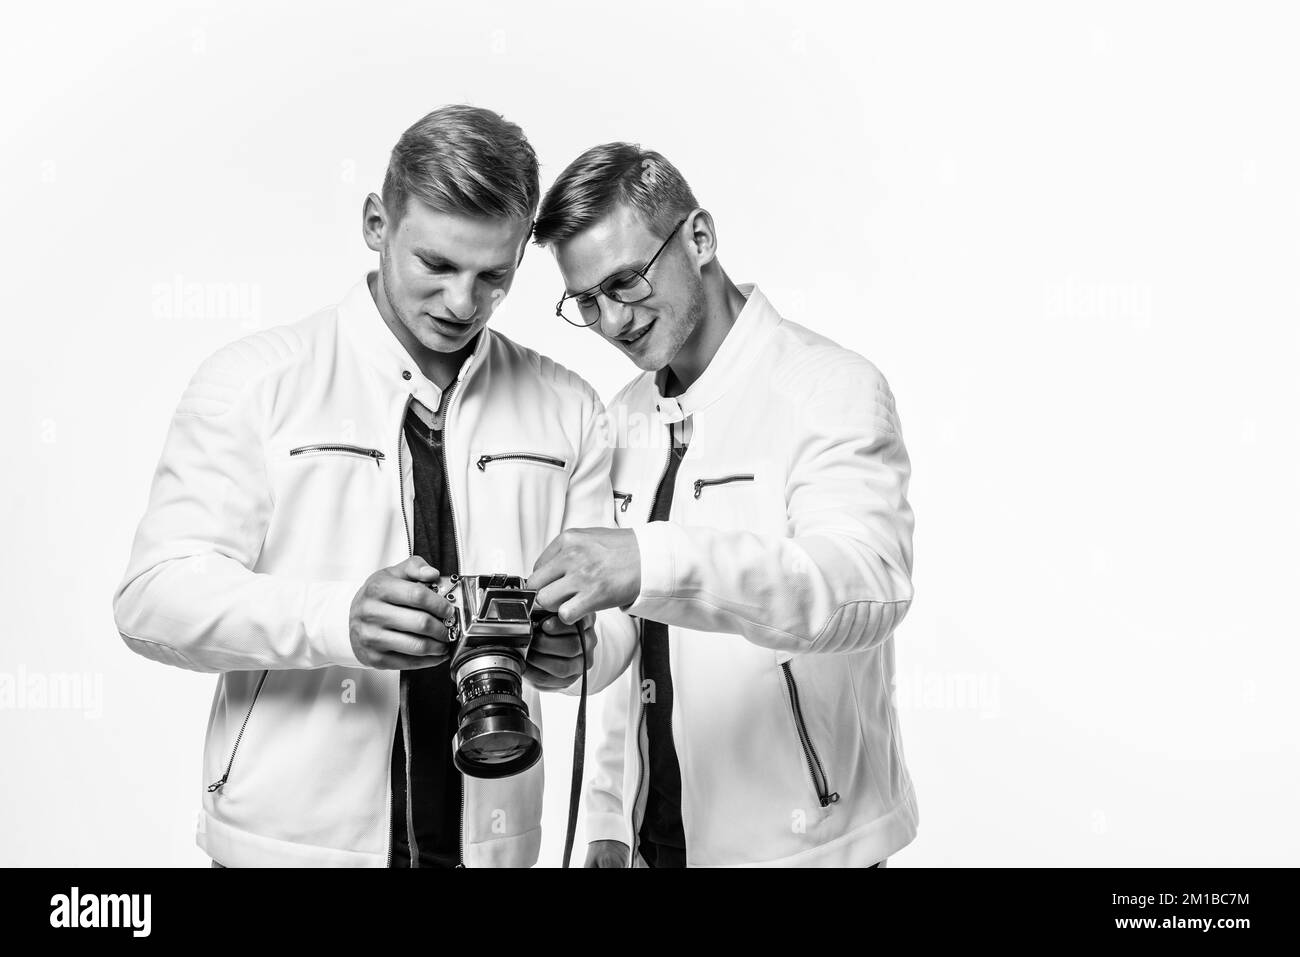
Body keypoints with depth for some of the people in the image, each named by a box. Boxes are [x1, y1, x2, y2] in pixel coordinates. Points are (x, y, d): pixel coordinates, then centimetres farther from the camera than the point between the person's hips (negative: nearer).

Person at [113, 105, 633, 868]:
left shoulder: (567, 409, 4)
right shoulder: (255, 382, -6)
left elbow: (612, 615, 4)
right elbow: (154, 596, -12)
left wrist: (570, 646, -20)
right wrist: (338, 619, -28)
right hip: (287, 839, -2)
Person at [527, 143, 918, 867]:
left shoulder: (831, 388, -13)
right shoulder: (626, 417, 8)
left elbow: (868, 586, -30)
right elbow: (627, 649, 12)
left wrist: (655, 563, -42)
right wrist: (610, 819, 8)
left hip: (801, 841, -5)